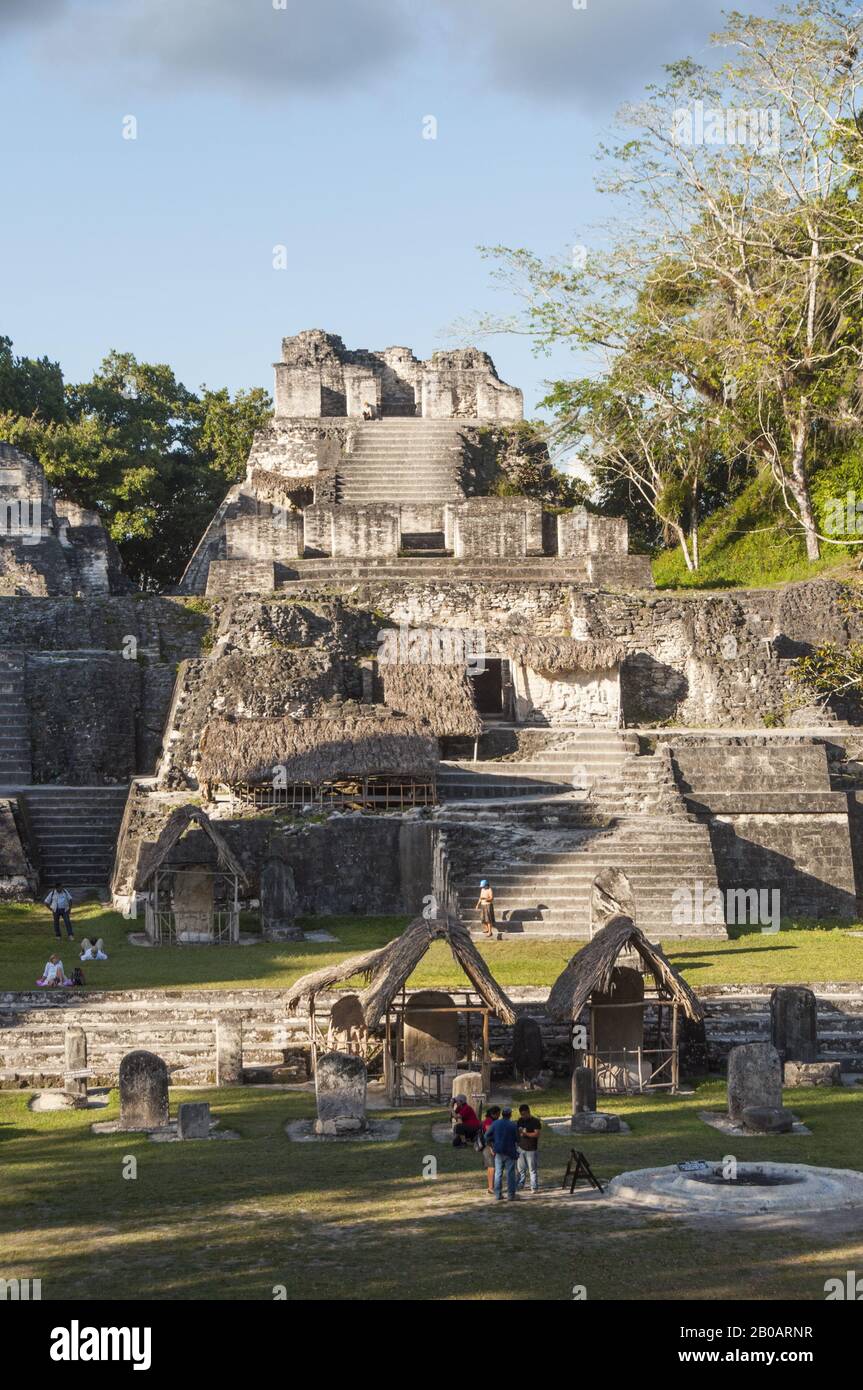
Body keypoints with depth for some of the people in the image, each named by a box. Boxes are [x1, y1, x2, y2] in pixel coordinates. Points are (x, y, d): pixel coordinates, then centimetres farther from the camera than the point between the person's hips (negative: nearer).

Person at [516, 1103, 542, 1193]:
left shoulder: (535, 1121, -8)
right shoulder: (520, 1120, 11)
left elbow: (537, 1134, -16)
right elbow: (516, 1131, 22)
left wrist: (526, 1133, -21)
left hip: (531, 1149, -5)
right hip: (521, 1148, 6)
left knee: (533, 1169, -3)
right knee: (521, 1168, 10)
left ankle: (534, 1187, 1)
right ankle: (520, 1184, 21)